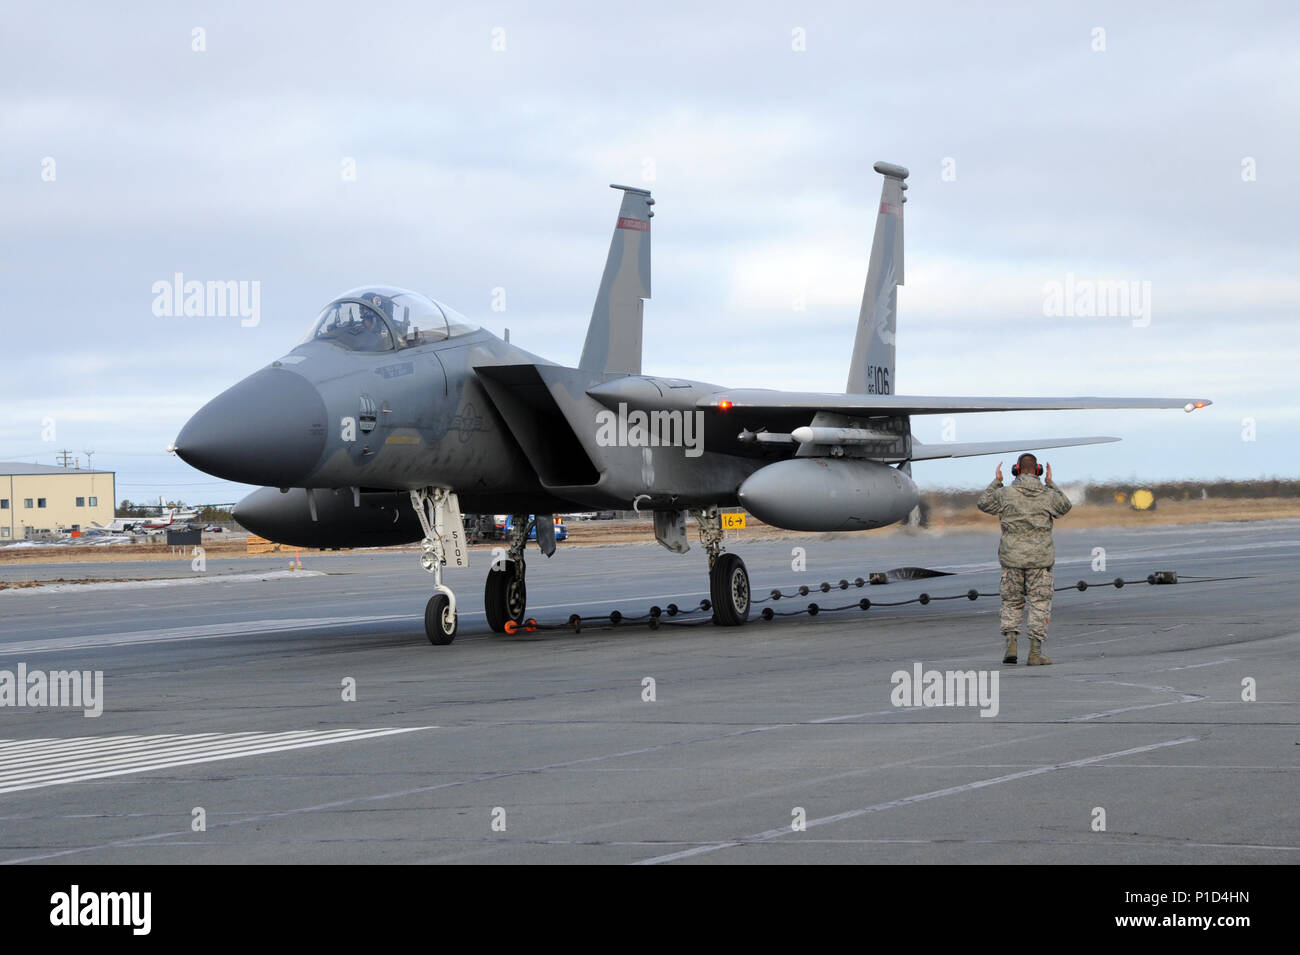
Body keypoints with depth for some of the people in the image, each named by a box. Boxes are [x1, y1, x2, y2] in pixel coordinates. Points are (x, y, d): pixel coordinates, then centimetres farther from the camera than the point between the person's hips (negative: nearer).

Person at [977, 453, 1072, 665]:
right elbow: (1065, 507, 18)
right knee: (1039, 603, 4)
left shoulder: (1006, 494, -6)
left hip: (1012, 557, 0)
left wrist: (996, 481, 18)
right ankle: (1035, 652, -1)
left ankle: (1010, 643, -1)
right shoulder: (1047, 495, -3)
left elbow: (983, 504, 11)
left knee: (1012, 602, 14)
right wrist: (1050, 484, 22)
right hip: (1040, 559, 0)